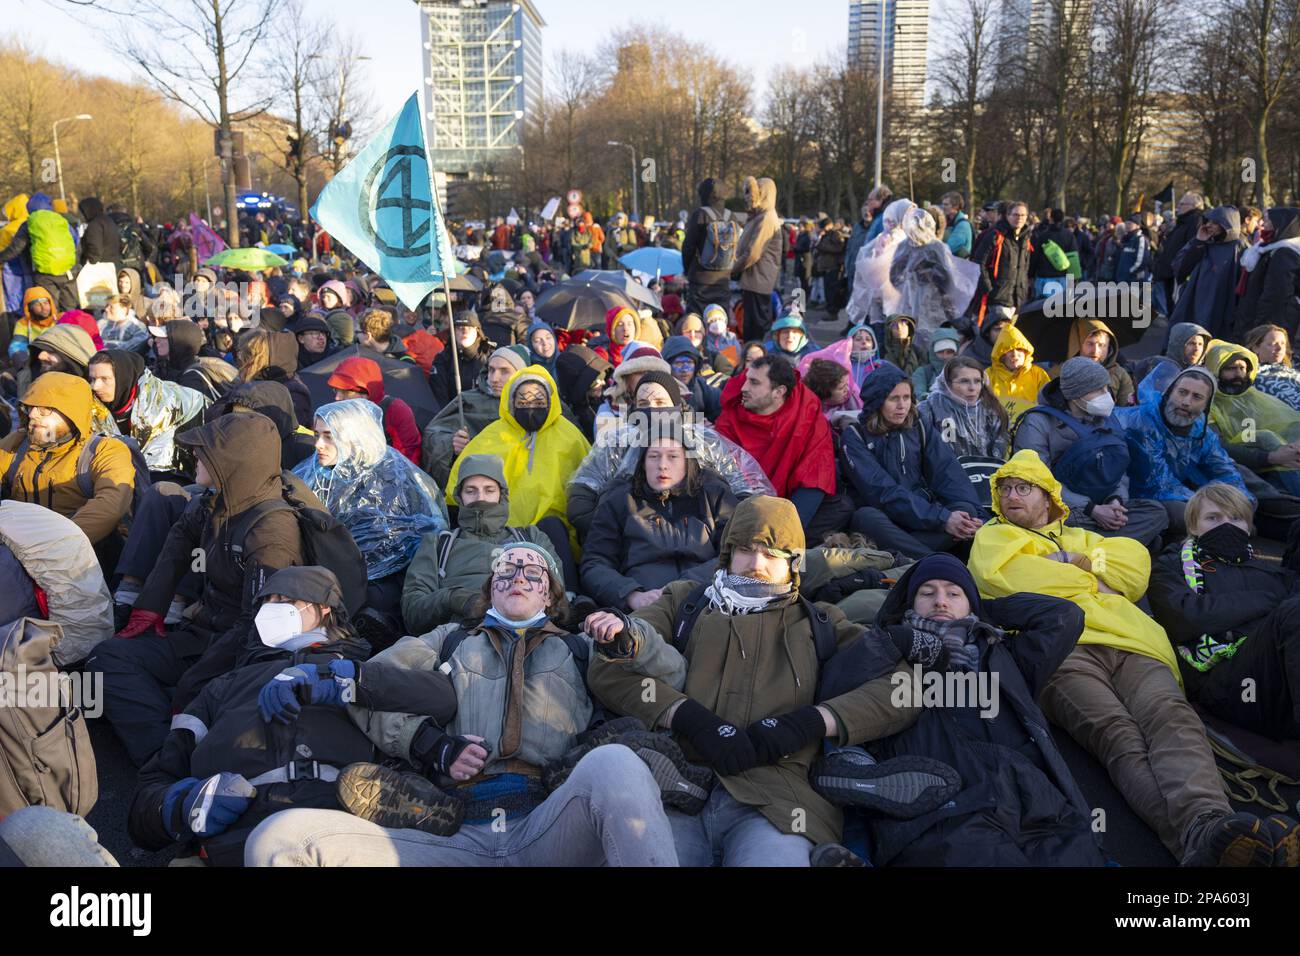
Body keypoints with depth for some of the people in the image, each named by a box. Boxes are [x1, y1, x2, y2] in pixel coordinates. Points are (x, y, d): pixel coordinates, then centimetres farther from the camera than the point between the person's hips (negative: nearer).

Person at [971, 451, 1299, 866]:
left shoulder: (1078, 537, 40)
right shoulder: (992, 538, 29)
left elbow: (1135, 560, 20)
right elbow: (1012, 576, 5)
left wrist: (1073, 563, 7)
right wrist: (1090, 582, 14)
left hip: (1133, 644, 4)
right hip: (1059, 647, -4)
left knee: (1172, 717, -31)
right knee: (1118, 734, -34)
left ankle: (1207, 824, -56)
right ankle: (1205, 833, -56)